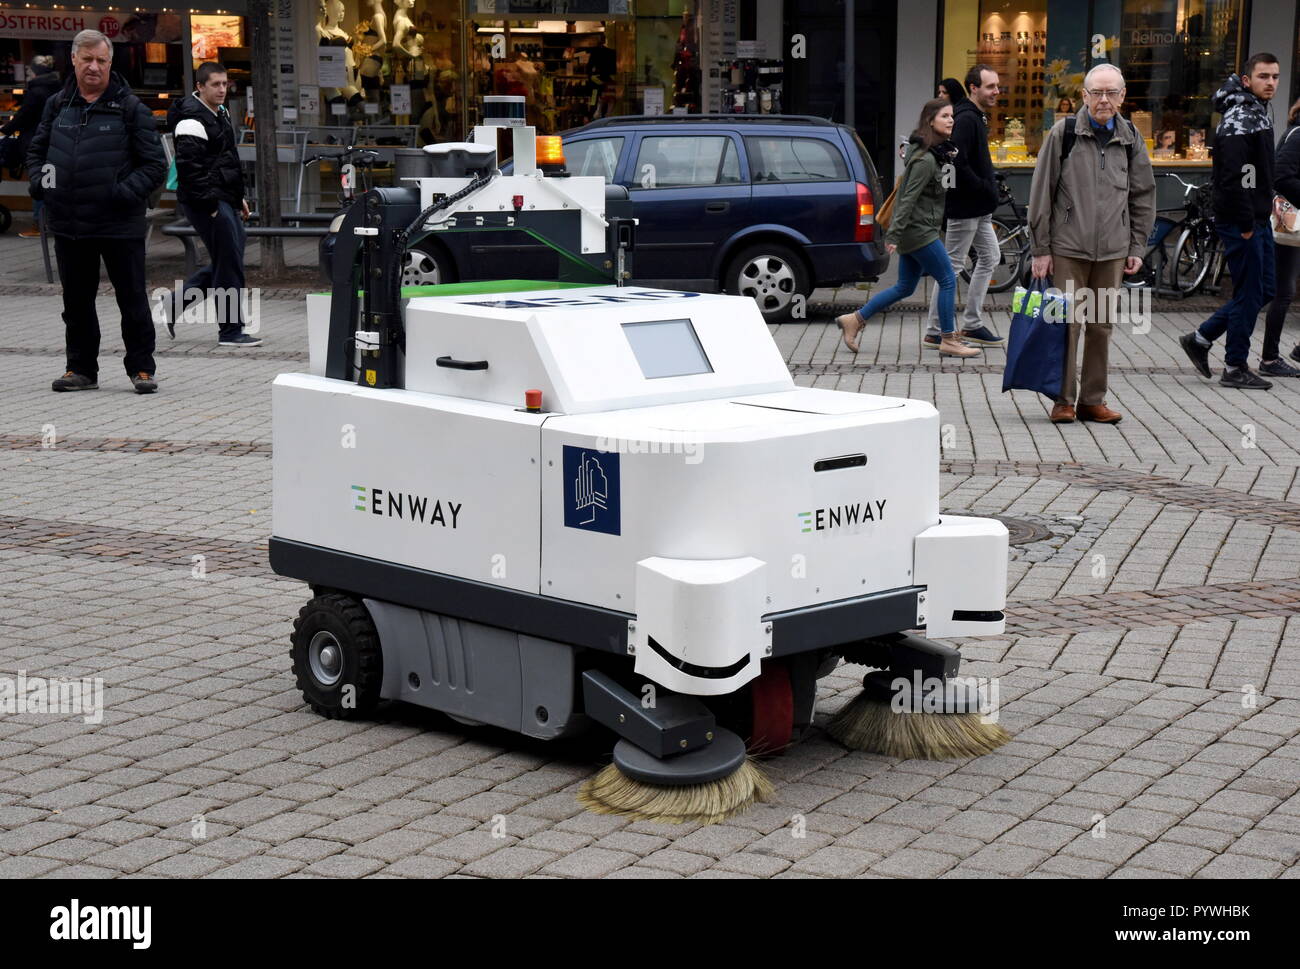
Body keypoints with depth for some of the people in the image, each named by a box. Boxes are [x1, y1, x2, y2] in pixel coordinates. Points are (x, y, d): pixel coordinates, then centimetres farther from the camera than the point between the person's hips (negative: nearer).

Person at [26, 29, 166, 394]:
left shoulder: (130, 107, -2)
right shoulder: (57, 105, 9)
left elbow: (155, 164, -3)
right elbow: (36, 151, 20)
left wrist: (126, 192, -16)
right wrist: (39, 181, 1)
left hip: (120, 226, -4)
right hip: (68, 225, 4)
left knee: (132, 299, 3)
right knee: (77, 302, 12)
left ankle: (141, 368, 14)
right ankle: (81, 369, 24)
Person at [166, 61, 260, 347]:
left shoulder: (220, 114, 16)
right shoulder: (193, 120, -16)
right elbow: (189, 166, -22)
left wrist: (239, 196, 23)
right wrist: (210, 205, -21)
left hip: (224, 199, 10)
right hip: (206, 202, -10)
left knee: (228, 258, 15)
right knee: (229, 262, -7)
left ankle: (176, 304, 23)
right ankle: (230, 331, 1)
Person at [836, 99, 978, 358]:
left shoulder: (938, 153, 12)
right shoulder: (925, 159, -18)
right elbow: (909, 198, -21)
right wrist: (894, 234, -22)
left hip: (912, 231, 10)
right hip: (919, 231, -10)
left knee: (905, 287, 14)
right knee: (948, 281, -2)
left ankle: (854, 320, 17)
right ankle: (949, 341, 6)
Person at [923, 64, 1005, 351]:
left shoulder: (976, 118, 15)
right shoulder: (966, 119, -18)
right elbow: (958, 163, -27)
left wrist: (989, 190, 10)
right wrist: (986, 189, -20)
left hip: (978, 209, 11)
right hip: (965, 207, -11)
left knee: (989, 257, 16)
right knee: (952, 265, -5)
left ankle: (972, 325, 22)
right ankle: (934, 333, 1)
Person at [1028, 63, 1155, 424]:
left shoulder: (1130, 139, 8)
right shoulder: (1064, 133, -2)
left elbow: (1143, 196, 16)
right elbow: (1041, 193, -1)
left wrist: (1137, 248, 10)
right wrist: (1040, 249, -4)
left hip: (1112, 251, 3)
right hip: (1068, 248, -3)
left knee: (1102, 325, 6)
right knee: (1067, 323, -3)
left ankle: (1093, 400, 15)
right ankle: (1064, 400, 6)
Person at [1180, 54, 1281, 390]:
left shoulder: (1258, 114, 16)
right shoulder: (1238, 120, -17)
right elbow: (1233, 178, -23)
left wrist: (1267, 202, 14)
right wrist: (1245, 225, -22)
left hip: (1258, 220, 10)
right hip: (1241, 223, -10)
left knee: (1263, 290, 13)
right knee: (1250, 294, -3)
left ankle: (1201, 338, 21)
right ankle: (1235, 369, 7)